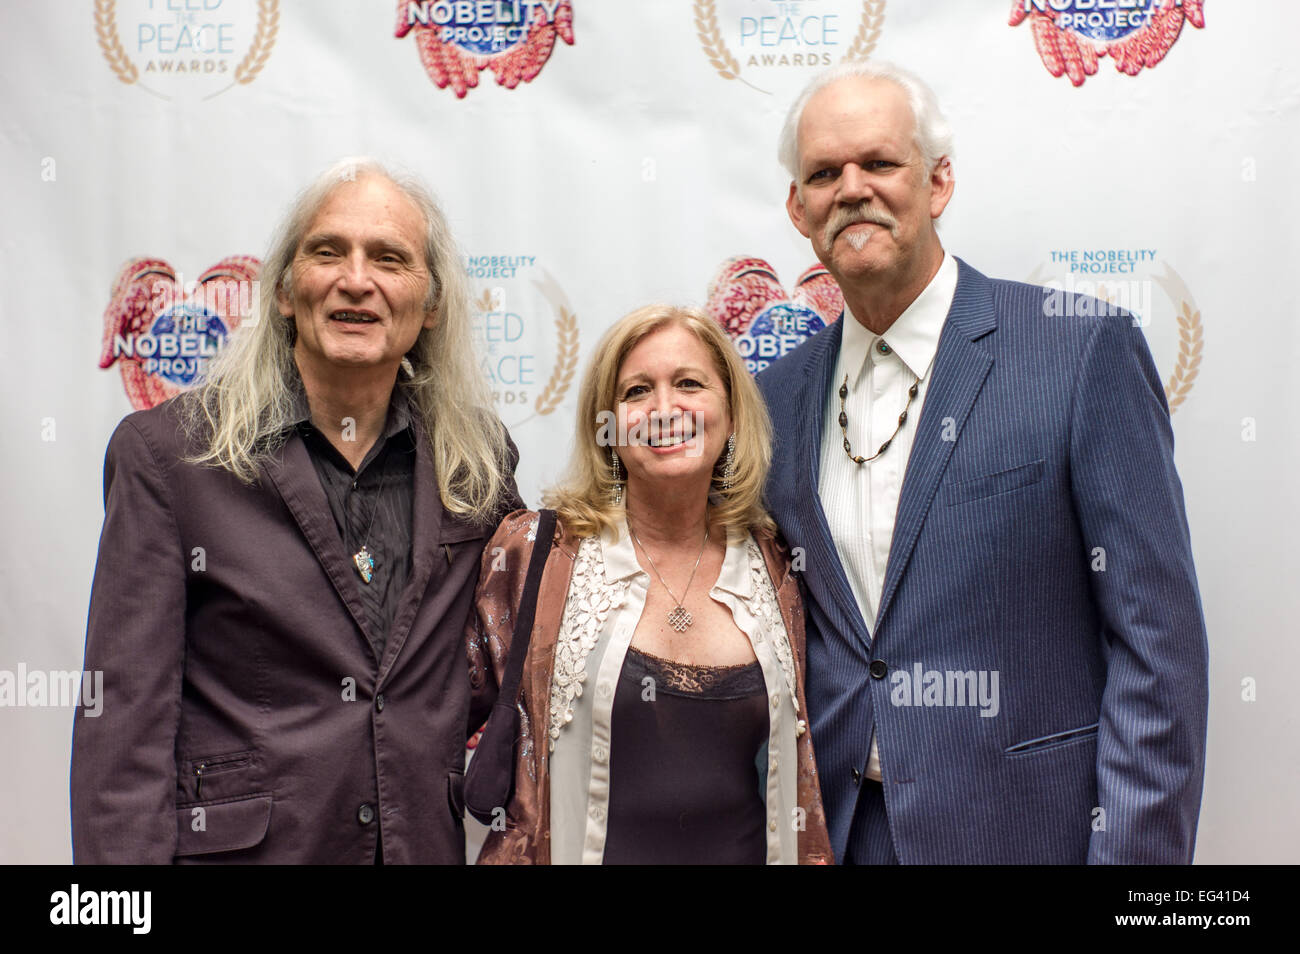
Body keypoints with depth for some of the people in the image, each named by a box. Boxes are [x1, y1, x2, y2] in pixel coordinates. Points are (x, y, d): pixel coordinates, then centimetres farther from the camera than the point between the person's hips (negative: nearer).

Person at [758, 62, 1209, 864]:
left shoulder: (1086, 349, -10)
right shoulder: (780, 396, 4)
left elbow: (1158, 639, -11)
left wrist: (1134, 848, -14)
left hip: (1023, 825, -3)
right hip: (840, 830, 4)